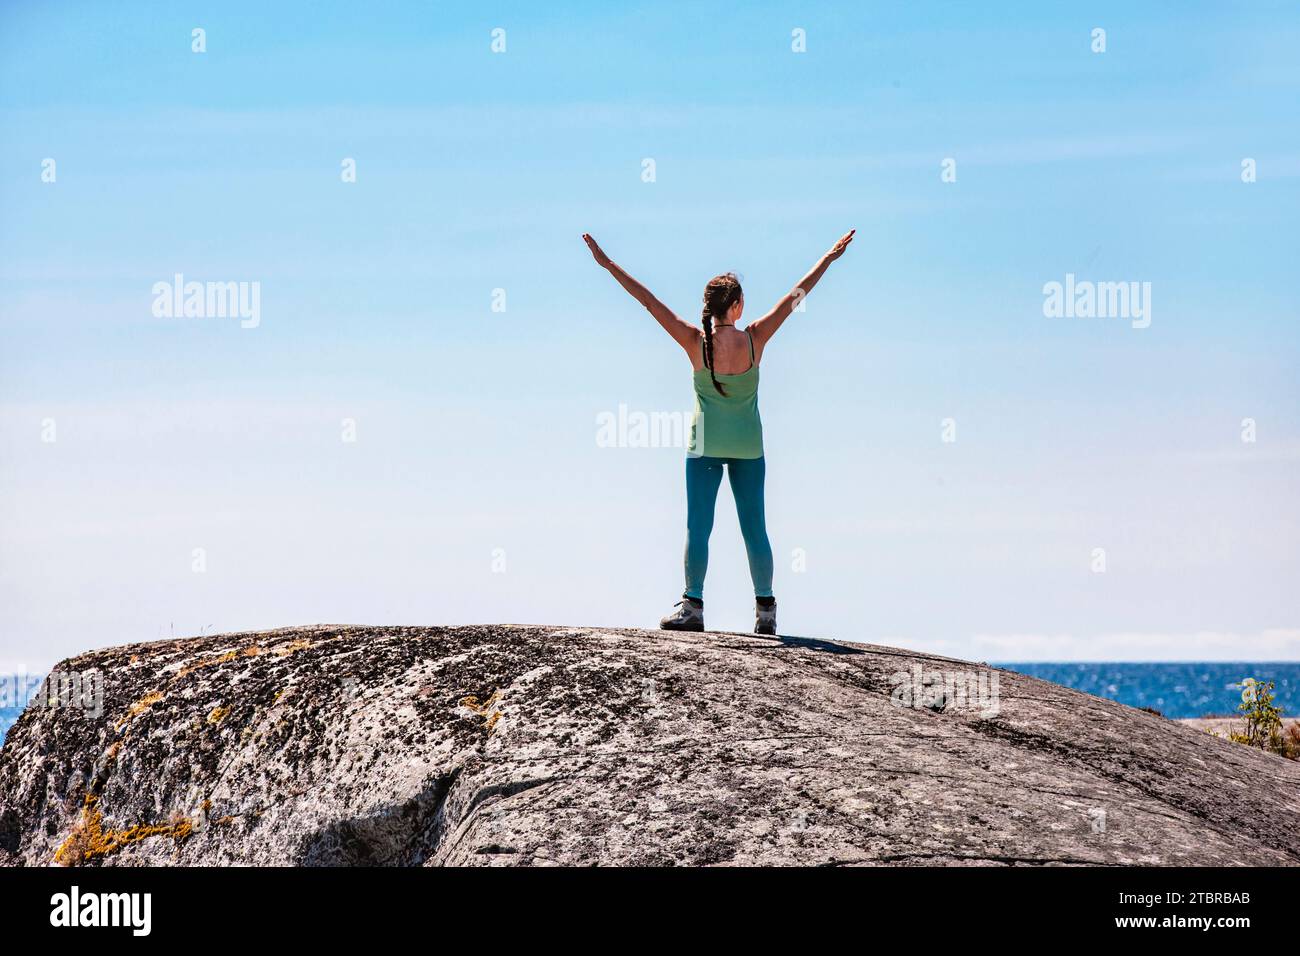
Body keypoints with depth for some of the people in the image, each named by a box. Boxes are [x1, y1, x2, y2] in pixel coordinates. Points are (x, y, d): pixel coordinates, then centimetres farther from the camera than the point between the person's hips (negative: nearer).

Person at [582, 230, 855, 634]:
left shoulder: (695, 341, -12)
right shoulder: (755, 339, -10)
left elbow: (648, 301, -10)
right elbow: (796, 295, -1)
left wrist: (608, 264, -7)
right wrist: (829, 258, 8)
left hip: (706, 443, -1)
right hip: (749, 443, 1)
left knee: (698, 527, 0)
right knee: (754, 528, 7)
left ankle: (693, 605, -7)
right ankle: (765, 609, 9)